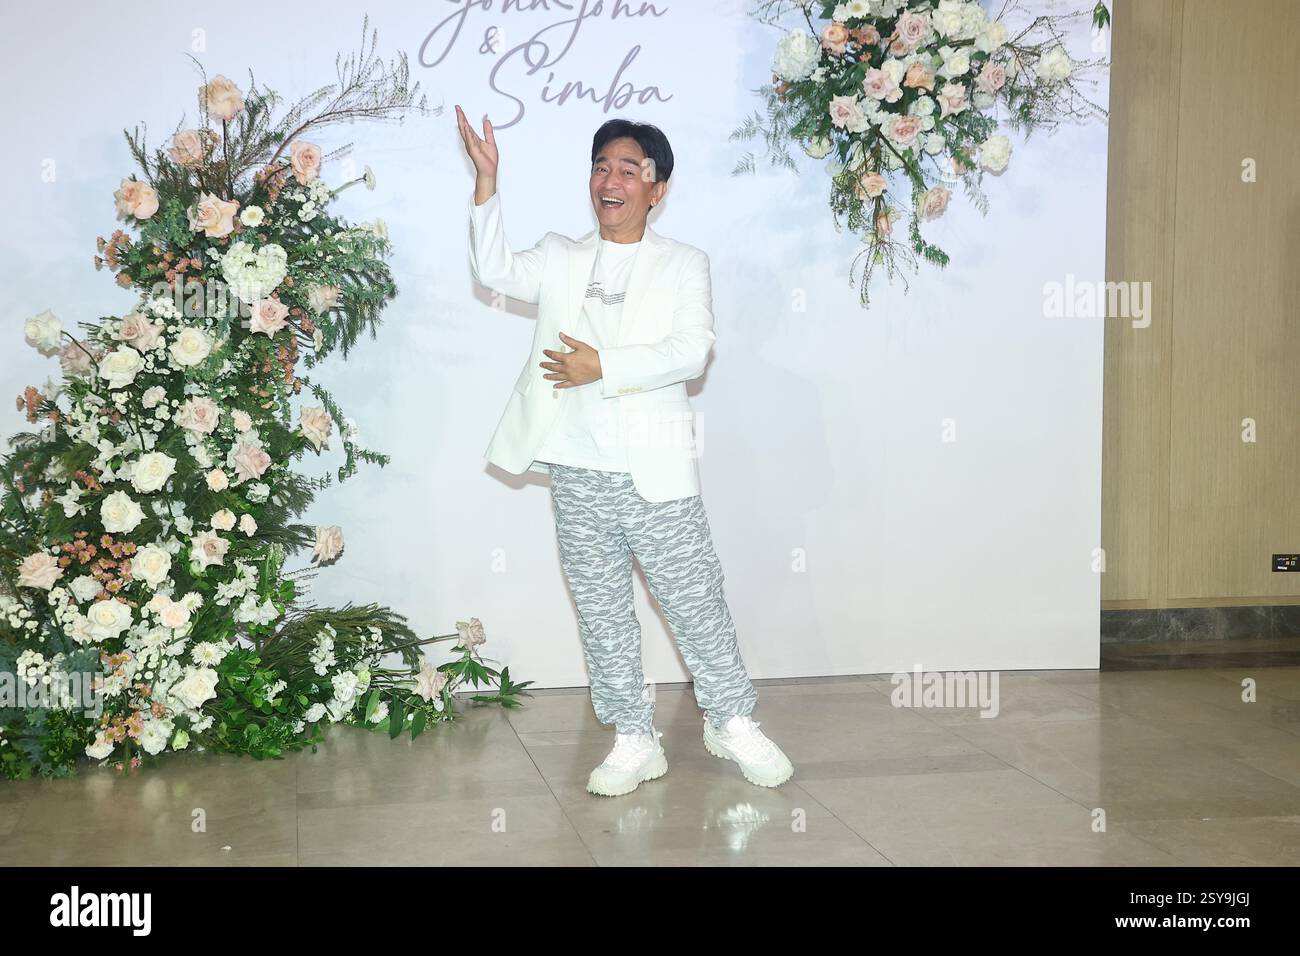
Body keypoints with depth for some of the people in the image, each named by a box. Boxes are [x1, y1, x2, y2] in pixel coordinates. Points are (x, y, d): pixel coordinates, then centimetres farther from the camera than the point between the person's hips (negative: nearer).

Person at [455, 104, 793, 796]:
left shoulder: (684, 265, 3)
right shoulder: (559, 259, 14)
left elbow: (690, 351, -10)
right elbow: (495, 270, -2)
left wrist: (604, 367, -18)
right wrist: (486, 181, -11)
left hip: (655, 474, -3)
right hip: (577, 474, 3)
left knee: (695, 603, 3)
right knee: (601, 613, 8)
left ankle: (732, 722, 21)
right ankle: (634, 741, 18)